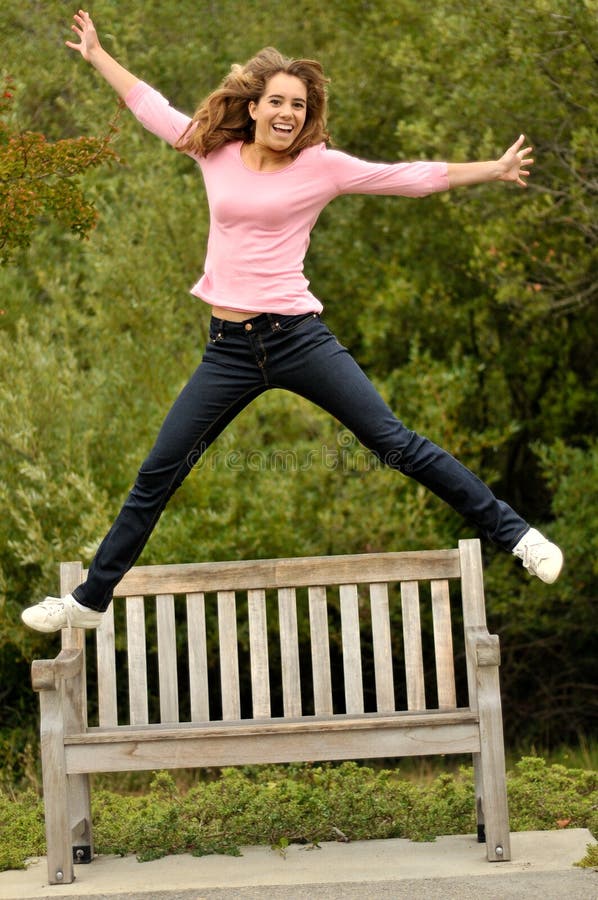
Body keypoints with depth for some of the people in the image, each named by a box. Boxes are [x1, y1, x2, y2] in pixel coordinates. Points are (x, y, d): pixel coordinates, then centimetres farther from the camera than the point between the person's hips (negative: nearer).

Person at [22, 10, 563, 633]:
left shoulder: (321, 166, -3)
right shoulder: (216, 153, 7)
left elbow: (413, 179, -1)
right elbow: (150, 106, 21)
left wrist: (494, 170, -3)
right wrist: (96, 55, 29)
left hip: (297, 336, -3)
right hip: (229, 349, 3)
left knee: (396, 443, -6)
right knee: (157, 475, 7)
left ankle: (513, 534, 3)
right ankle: (90, 601, 19)